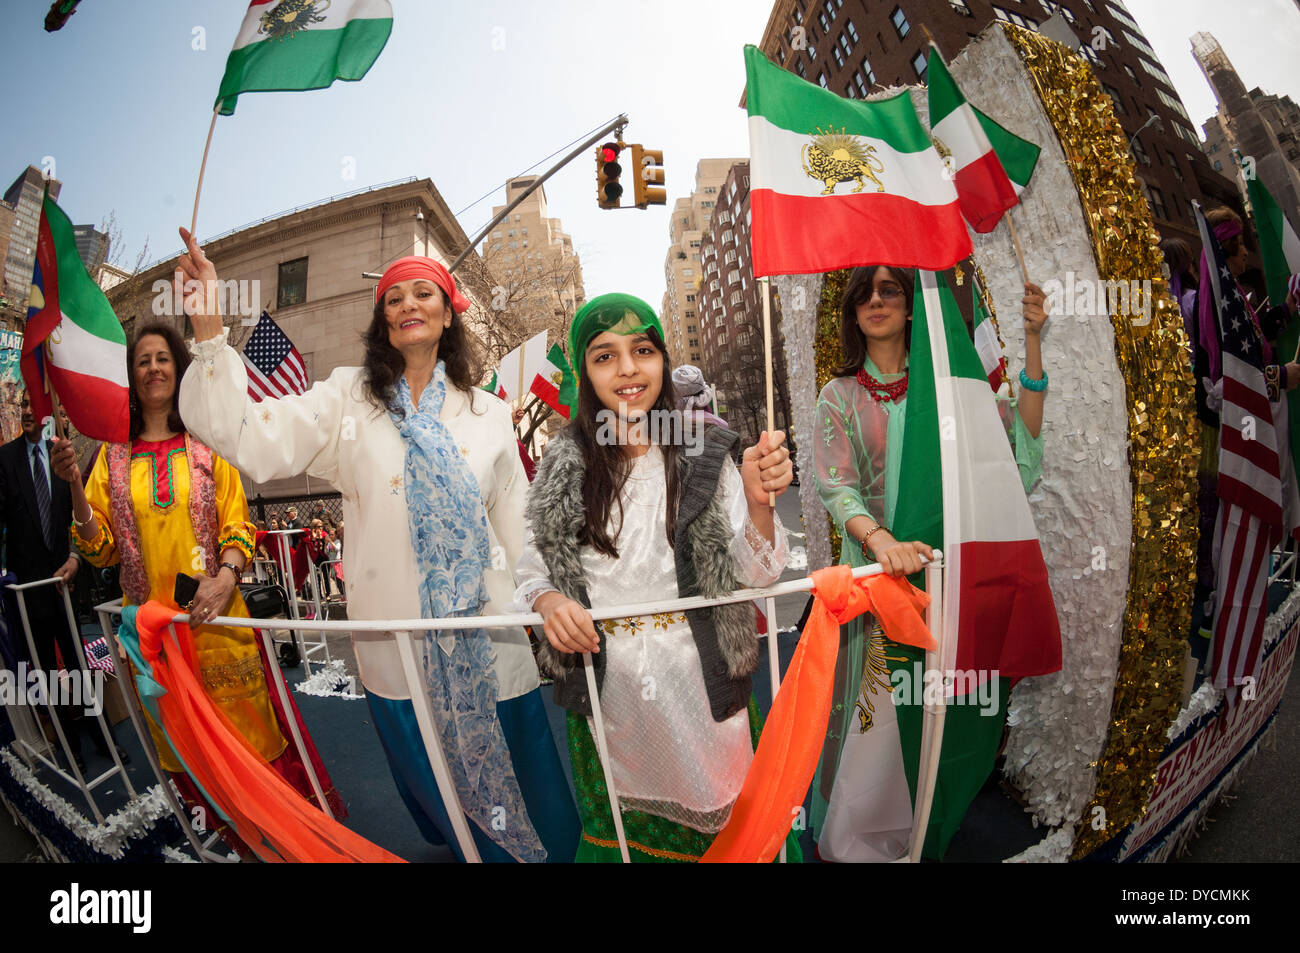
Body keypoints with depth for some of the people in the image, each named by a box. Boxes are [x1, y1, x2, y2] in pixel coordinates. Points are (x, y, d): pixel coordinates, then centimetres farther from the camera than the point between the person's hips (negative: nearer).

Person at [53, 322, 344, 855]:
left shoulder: (206, 446, 3)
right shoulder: (114, 457, 6)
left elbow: (237, 525, 0)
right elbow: (101, 547, 3)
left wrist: (225, 577, -17)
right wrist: (74, 488, -11)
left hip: (214, 615, -2)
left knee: (246, 723, 4)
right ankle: (229, 832, 30)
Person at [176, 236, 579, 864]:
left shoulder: (487, 413, 5)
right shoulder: (349, 399, -1)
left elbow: (516, 523, 7)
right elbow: (248, 435, -14)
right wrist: (208, 328, -22)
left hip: (487, 639, 1)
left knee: (517, 778, 10)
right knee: (435, 783, 17)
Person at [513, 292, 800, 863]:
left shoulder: (705, 453, -7)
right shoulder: (563, 467, -4)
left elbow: (754, 573, -9)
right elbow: (534, 573, 3)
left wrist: (758, 499, -27)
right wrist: (547, 601, -19)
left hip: (700, 678, -1)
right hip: (606, 683, 1)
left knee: (708, 823, 18)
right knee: (620, 829, 22)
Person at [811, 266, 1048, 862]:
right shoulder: (841, 396, 4)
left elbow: (1019, 444, -5)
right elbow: (834, 487, -8)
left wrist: (1031, 342, -11)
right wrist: (879, 537, -28)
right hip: (875, 569, -1)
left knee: (943, 713, 8)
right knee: (877, 714, 1)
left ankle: (930, 834, 29)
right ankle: (854, 840, 21)